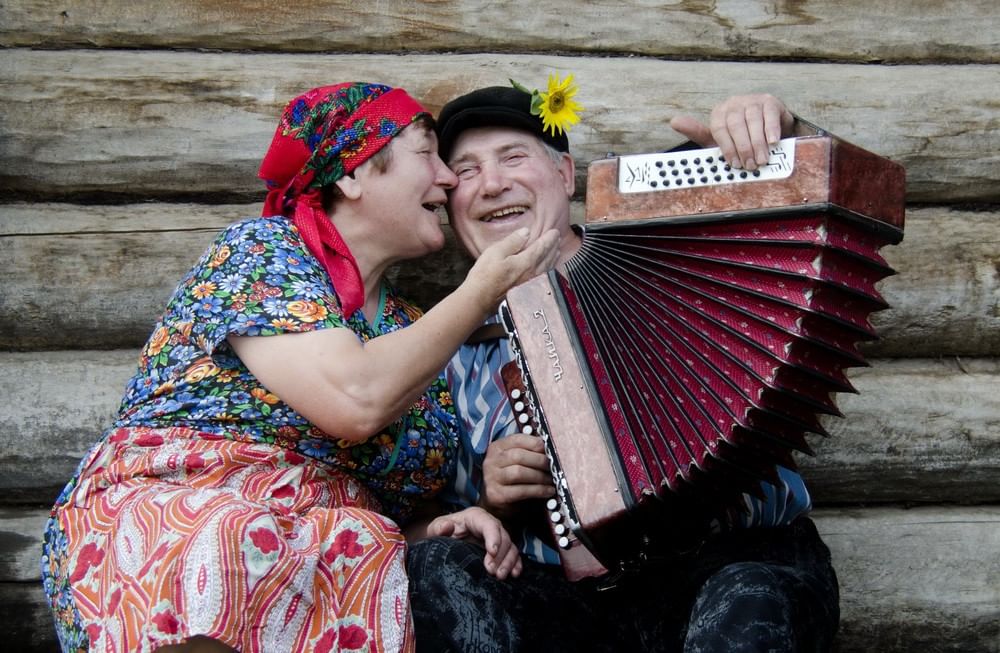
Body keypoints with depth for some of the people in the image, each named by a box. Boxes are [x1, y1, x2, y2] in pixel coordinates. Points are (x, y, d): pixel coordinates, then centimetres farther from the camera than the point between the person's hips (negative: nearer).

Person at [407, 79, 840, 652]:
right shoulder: (460, 353, 16)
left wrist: (780, 131, -12)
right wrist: (492, 504, -5)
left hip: (743, 562, -2)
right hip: (567, 600, 3)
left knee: (751, 604, -36)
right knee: (434, 566, -24)